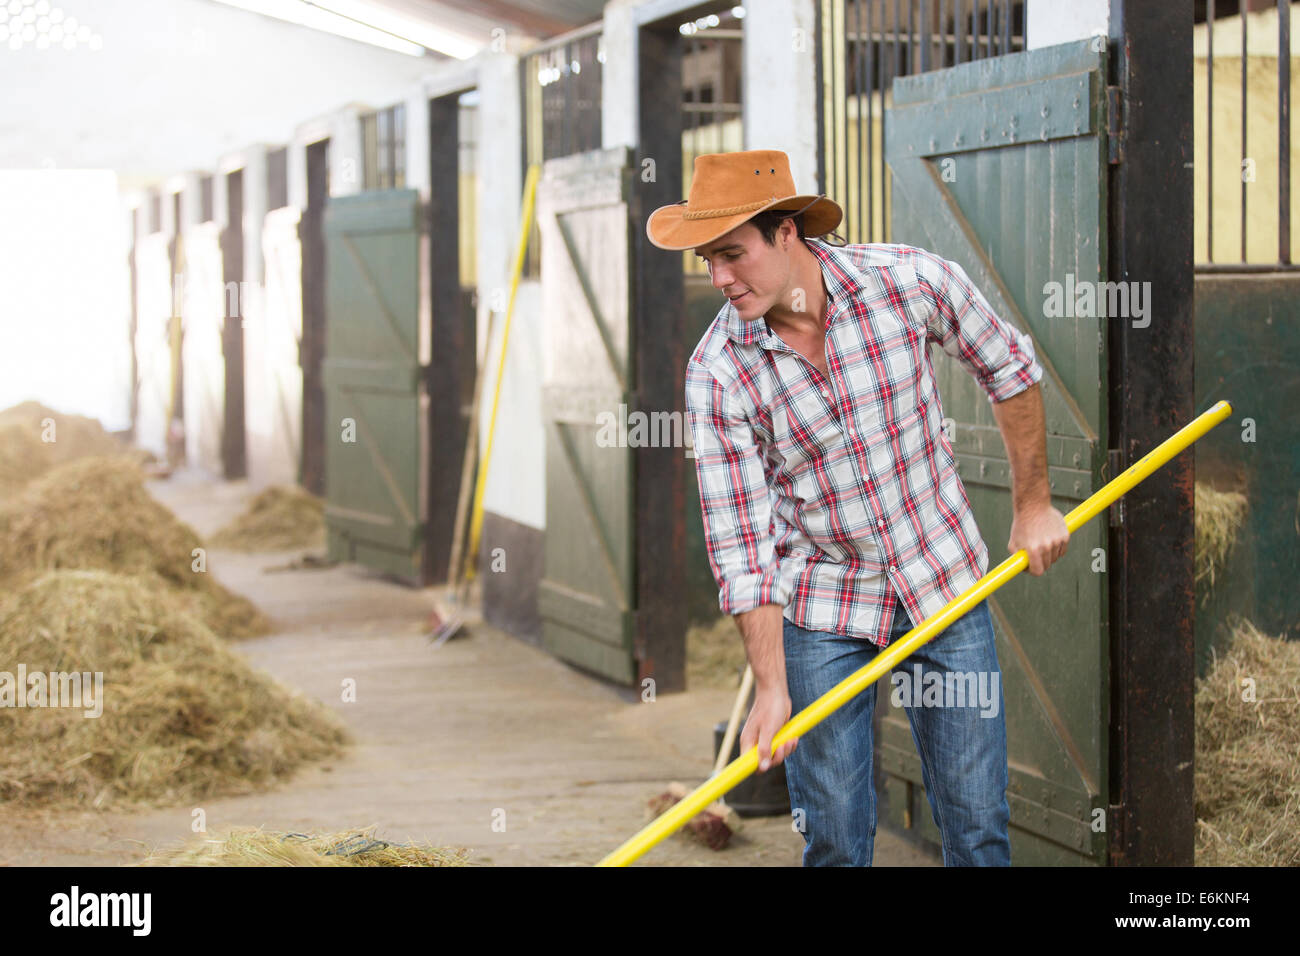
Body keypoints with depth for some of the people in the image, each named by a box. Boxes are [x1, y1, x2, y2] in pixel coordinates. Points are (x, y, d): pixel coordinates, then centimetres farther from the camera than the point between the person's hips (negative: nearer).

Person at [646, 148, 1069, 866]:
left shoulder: (909, 281, -14)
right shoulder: (716, 374, -16)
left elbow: (1008, 367, 5)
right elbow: (741, 545, -15)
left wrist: (1033, 504, 9)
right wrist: (771, 690, -20)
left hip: (946, 586, 1)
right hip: (818, 613, -1)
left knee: (979, 832, 5)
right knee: (835, 841, 0)